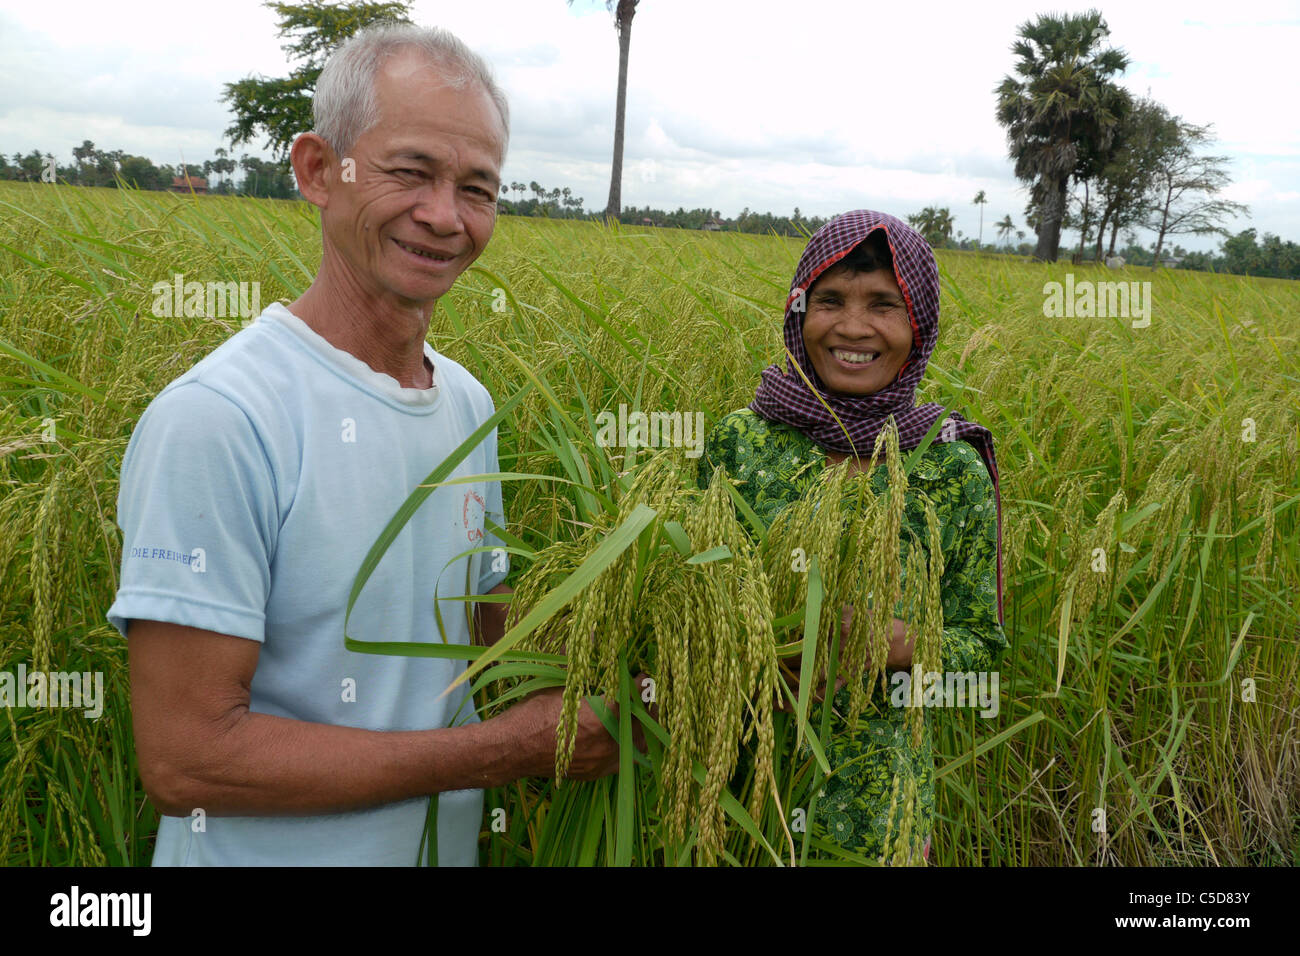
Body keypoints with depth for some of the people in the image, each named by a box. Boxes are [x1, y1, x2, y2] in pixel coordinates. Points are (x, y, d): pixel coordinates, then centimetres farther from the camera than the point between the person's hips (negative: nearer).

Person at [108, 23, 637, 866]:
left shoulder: (471, 402, 0)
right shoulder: (212, 421, -23)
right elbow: (184, 760, -24)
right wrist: (507, 749, -23)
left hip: (453, 842, 6)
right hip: (267, 850, -6)